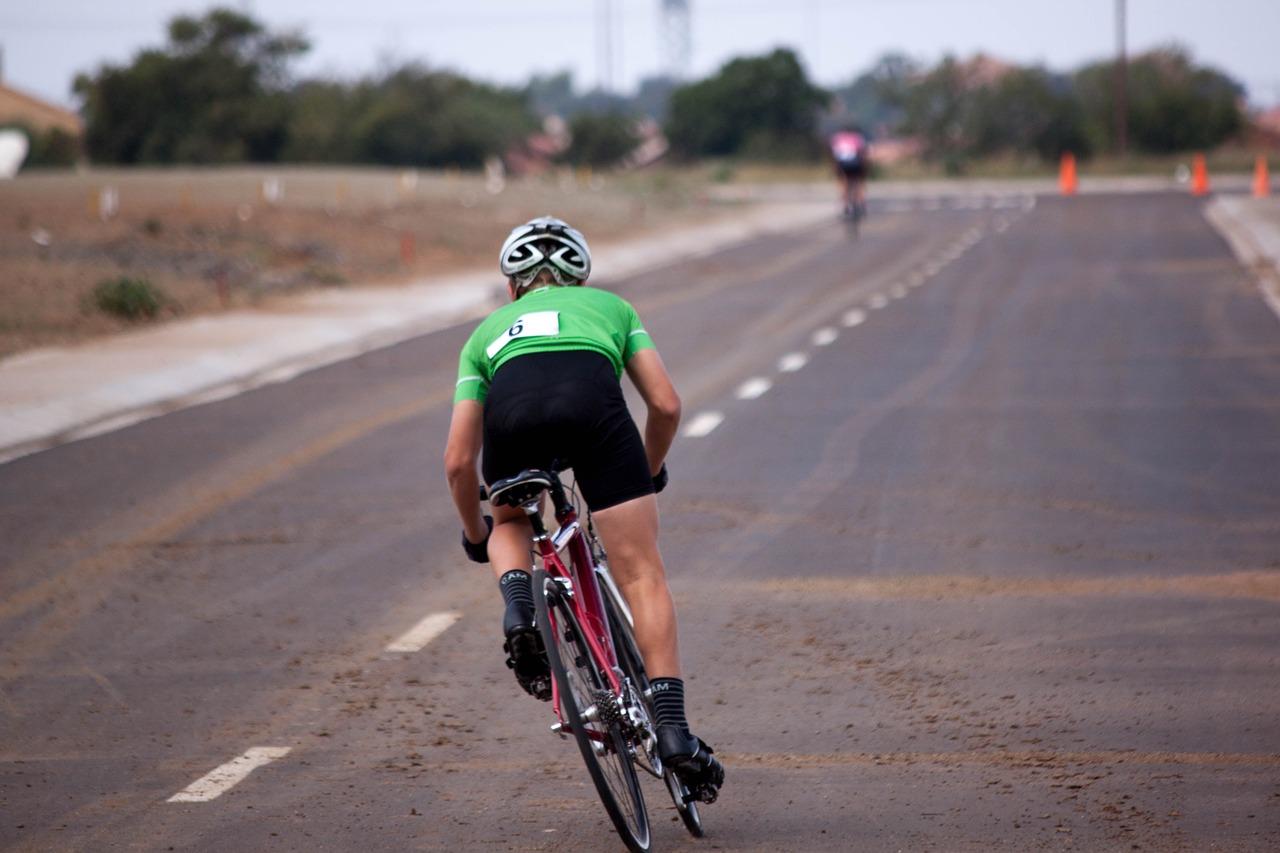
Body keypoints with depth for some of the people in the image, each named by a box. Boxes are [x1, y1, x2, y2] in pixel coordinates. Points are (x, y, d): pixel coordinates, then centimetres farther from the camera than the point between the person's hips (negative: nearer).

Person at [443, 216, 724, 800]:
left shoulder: (489, 330, 38)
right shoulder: (608, 306, 38)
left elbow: (458, 461, 32)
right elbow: (666, 405, 27)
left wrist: (475, 532, 49)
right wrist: (649, 471, 46)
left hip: (512, 410, 1)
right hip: (593, 401, -1)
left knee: (510, 522, 33)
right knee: (641, 575, 6)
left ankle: (517, 604, 2)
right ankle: (672, 728, -4)